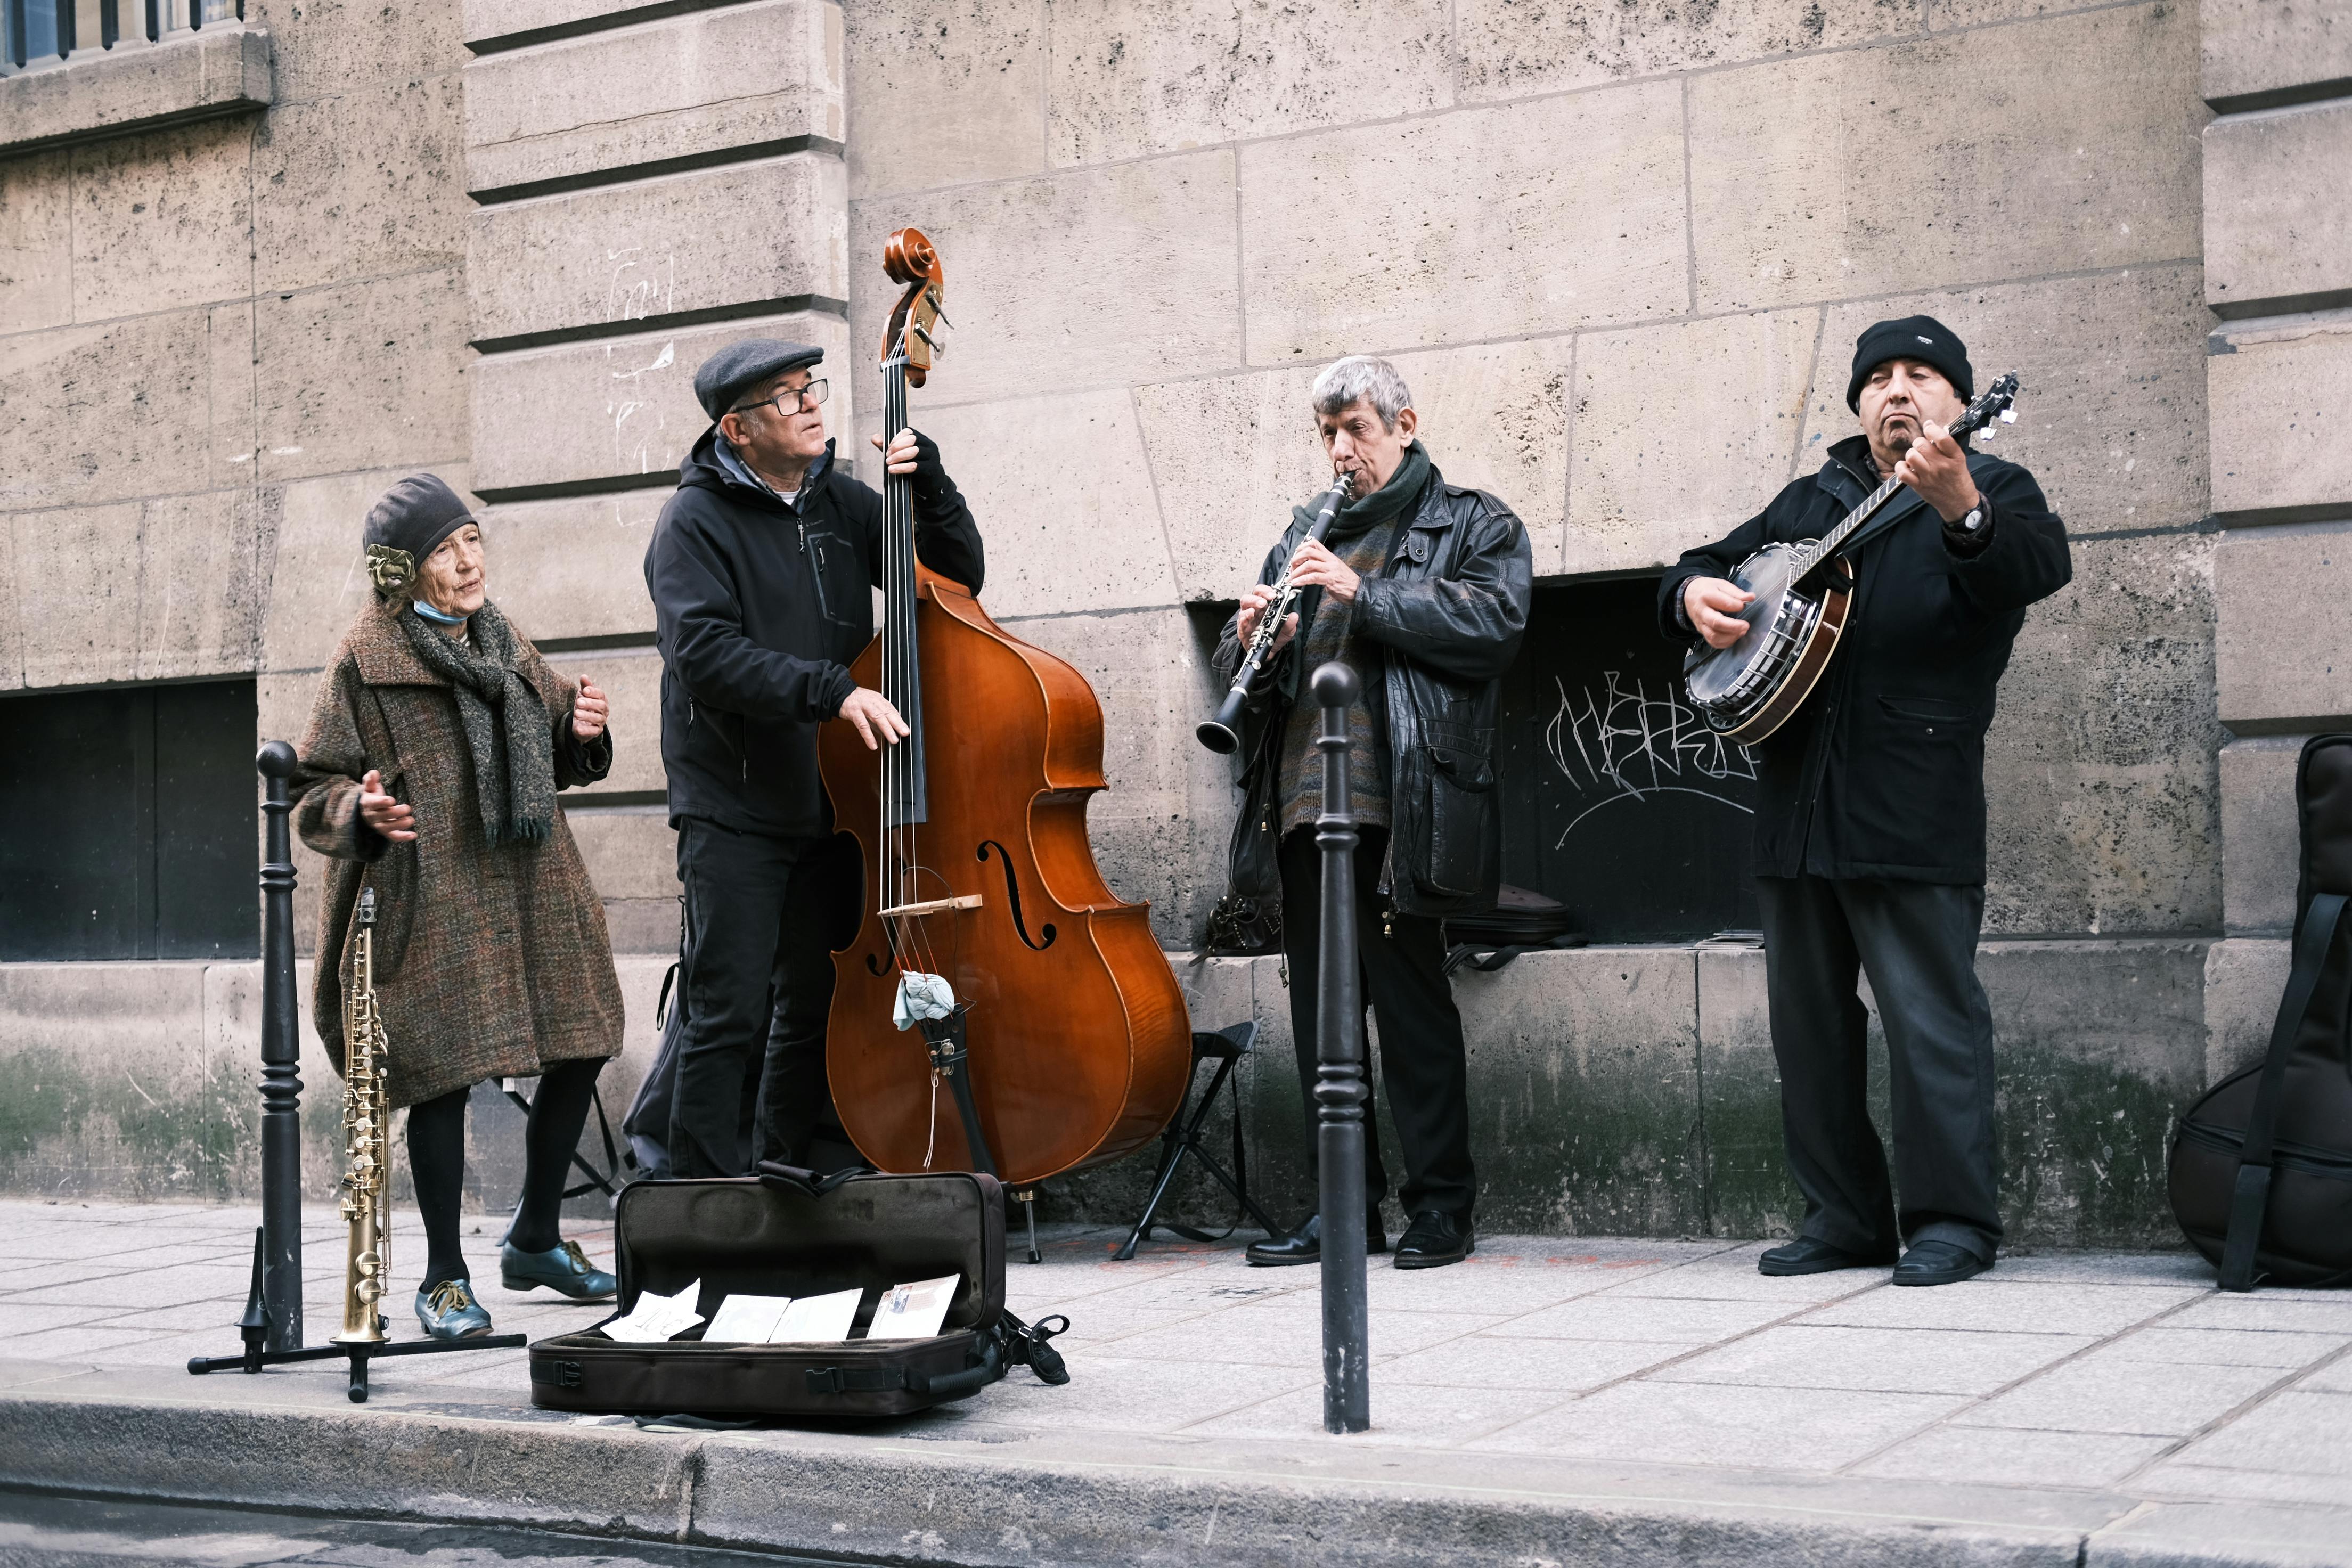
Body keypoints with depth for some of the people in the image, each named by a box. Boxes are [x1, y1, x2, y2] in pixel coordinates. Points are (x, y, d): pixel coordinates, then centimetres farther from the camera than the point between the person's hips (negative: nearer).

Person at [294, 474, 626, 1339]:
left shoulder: (503, 641, 15)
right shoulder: (365, 658, -4)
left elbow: (552, 763, 25)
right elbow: (313, 790, -4)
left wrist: (580, 733, 3)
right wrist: (362, 813, -24)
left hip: (532, 887, 7)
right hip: (430, 901, -6)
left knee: (580, 1051, 7)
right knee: (446, 1070, -7)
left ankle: (535, 1240, 26)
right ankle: (445, 1278, 9)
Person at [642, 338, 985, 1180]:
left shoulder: (842, 503, 9)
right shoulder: (698, 521, -7)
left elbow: (958, 577, 12)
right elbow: (706, 654, -20)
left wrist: (929, 484, -3)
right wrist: (832, 690, -28)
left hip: (832, 807, 6)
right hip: (734, 815, -6)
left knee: (817, 1010, 12)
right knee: (728, 1016, -5)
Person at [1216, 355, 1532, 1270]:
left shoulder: (1473, 525, 8)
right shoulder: (1307, 536, 24)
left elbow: (1495, 622, -11)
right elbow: (1237, 661, 22)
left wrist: (1364, 592, -15)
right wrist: (1251, 638, -2)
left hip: (1400, 807, -6)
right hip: (1304, 806, 6)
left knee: (1411, 1002, -4)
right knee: (1318, 1006, 7)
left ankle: (1441, 1207, 5)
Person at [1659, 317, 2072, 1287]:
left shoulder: (1992, 490, 3)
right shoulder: (1811, 503, 22)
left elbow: (2040, 569, -19)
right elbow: (1705, 566, 28)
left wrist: (1961, 512, -39)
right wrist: (1696, 593, 2)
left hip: (1914, 810, -6)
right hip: (1796, 805, 7)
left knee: (1932, 1016, -6)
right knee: (1808, 1021, 10)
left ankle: (1953, 1220, 4)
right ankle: (1845, 1218, 19)